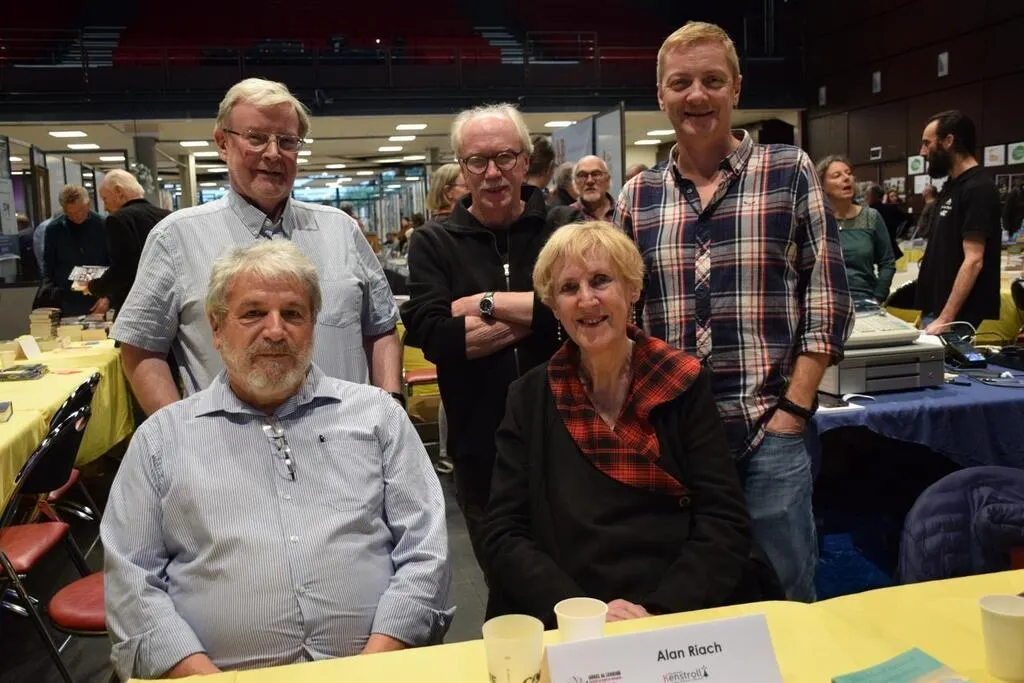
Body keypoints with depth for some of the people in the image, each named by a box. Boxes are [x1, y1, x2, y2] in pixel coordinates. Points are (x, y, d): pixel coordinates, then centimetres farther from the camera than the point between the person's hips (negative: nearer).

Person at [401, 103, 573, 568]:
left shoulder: (564, 227, 1)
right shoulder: (434, 243, 3)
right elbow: (431, 335, -14)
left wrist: (486, 302, -13)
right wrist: (536, 311, -14)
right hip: (481, 447, 1)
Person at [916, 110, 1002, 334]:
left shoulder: (977, 188, -14)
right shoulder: (952, 185, 14)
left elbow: (973, 261, -20)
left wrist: (946, 319, -24)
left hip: (958, 319, -9)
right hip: (936, 309, 9)